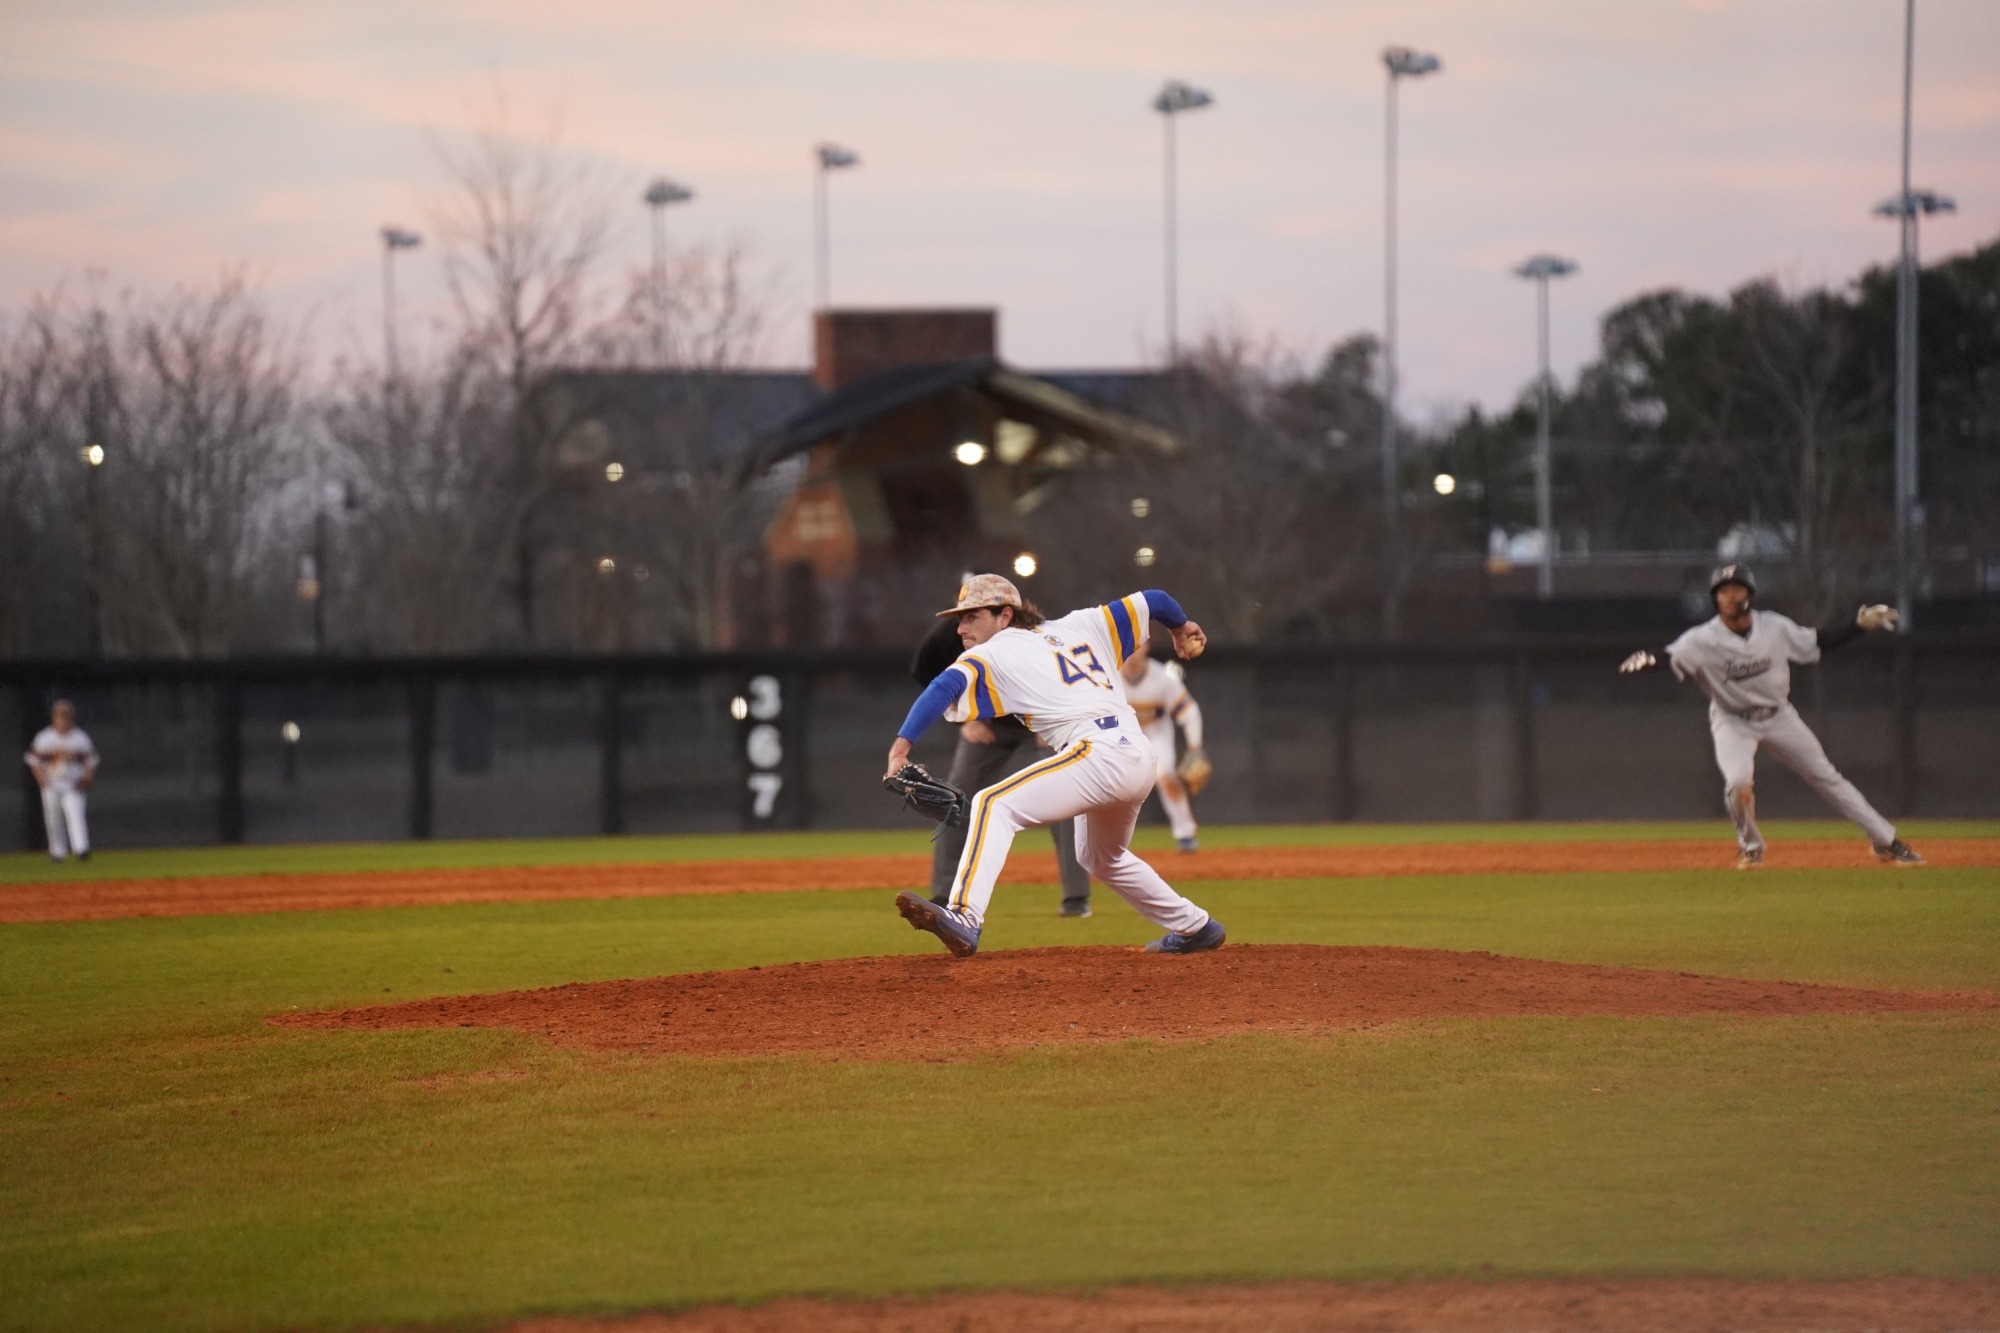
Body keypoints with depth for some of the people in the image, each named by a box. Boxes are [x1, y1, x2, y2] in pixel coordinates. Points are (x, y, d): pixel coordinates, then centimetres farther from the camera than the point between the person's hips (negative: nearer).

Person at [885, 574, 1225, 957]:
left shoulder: (993, 654, 5)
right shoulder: (1080, 627, 22)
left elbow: (945, 687, -13)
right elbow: (1152, 602, 26)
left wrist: (900, 745, -23)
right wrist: (1182, 626, 48)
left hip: (1096, 752, -8)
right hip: (1139, 758, 8)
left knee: (995, 804, -16)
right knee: (1101, 857, 33)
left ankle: (964, 918, -35)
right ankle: (1194, 927, 42)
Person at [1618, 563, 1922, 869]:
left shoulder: (1775, 627, -13)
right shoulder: (1703, 641, -22)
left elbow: (1817, 643, 0)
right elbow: (1671, 659, -35)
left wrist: (1862, 623, -9)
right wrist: (1647, 661, -58)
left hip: (1779, 717, 2)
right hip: (1733, 722, -2)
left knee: (1827, 777, 6)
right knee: (1738, 782, -27)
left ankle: (1886, 842, 15)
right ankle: (1751, 849, 3)